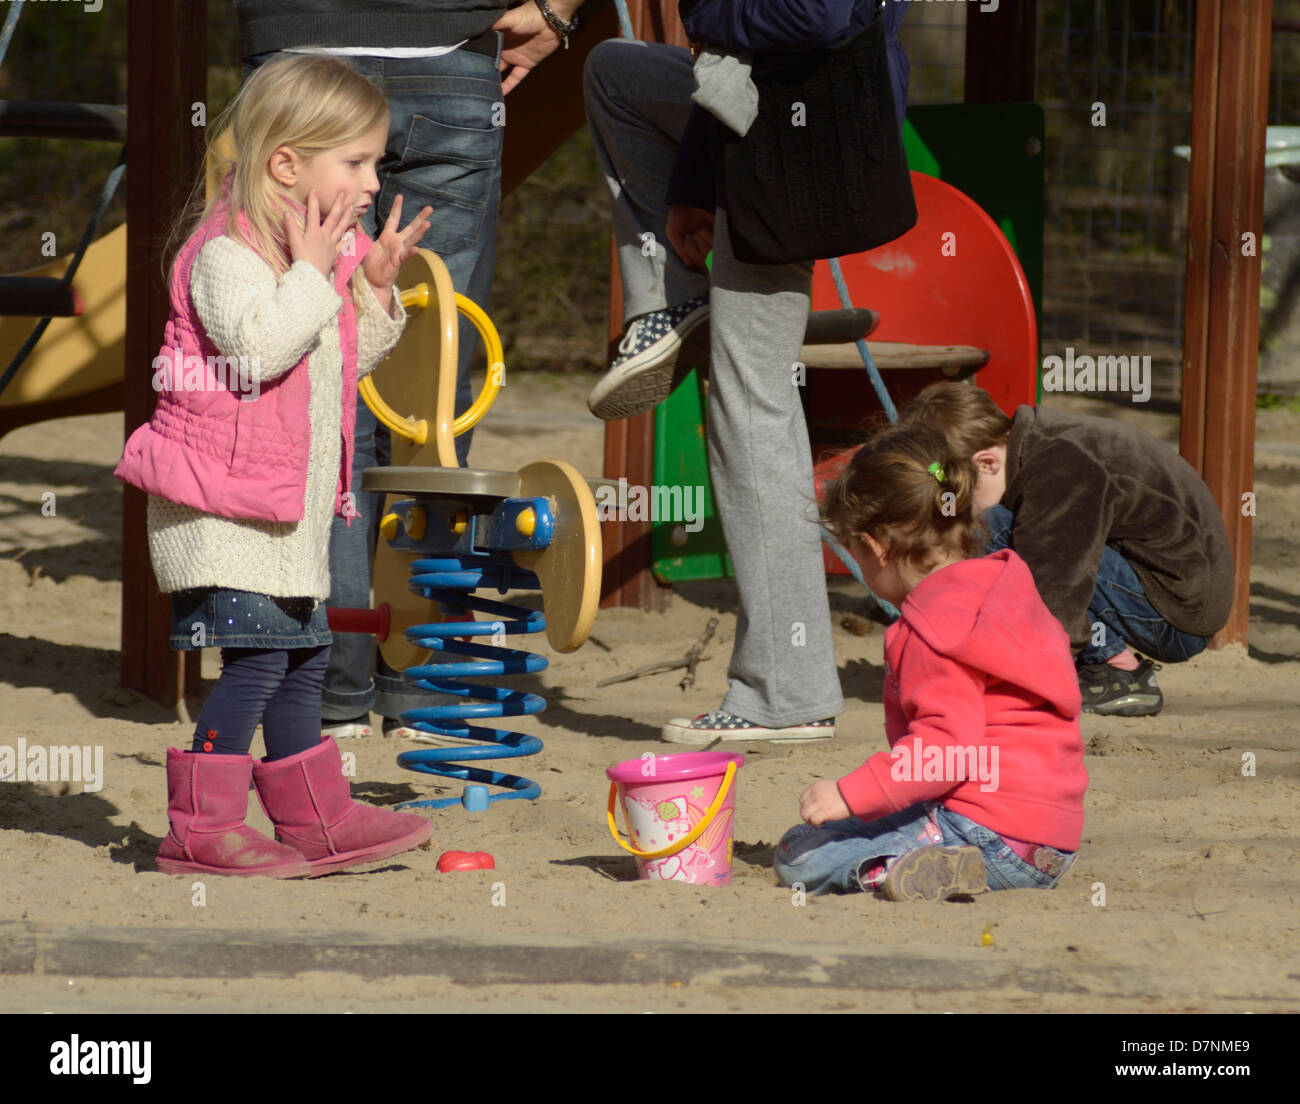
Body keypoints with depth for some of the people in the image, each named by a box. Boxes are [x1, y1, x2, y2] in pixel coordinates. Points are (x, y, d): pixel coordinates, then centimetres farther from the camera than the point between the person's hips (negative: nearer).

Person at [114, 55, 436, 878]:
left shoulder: (332, 250, 13)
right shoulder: (227, 252, -17)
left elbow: (349, 360, 20)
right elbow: (259, 349, -31)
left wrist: (375, 290, 5)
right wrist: (313, 272, -24)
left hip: (292, 505, 10)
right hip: (224, 504, -10)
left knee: (303, 658, 15)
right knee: (252, 658, -12)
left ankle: (318, 818, 24)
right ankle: (200, 831, -7)